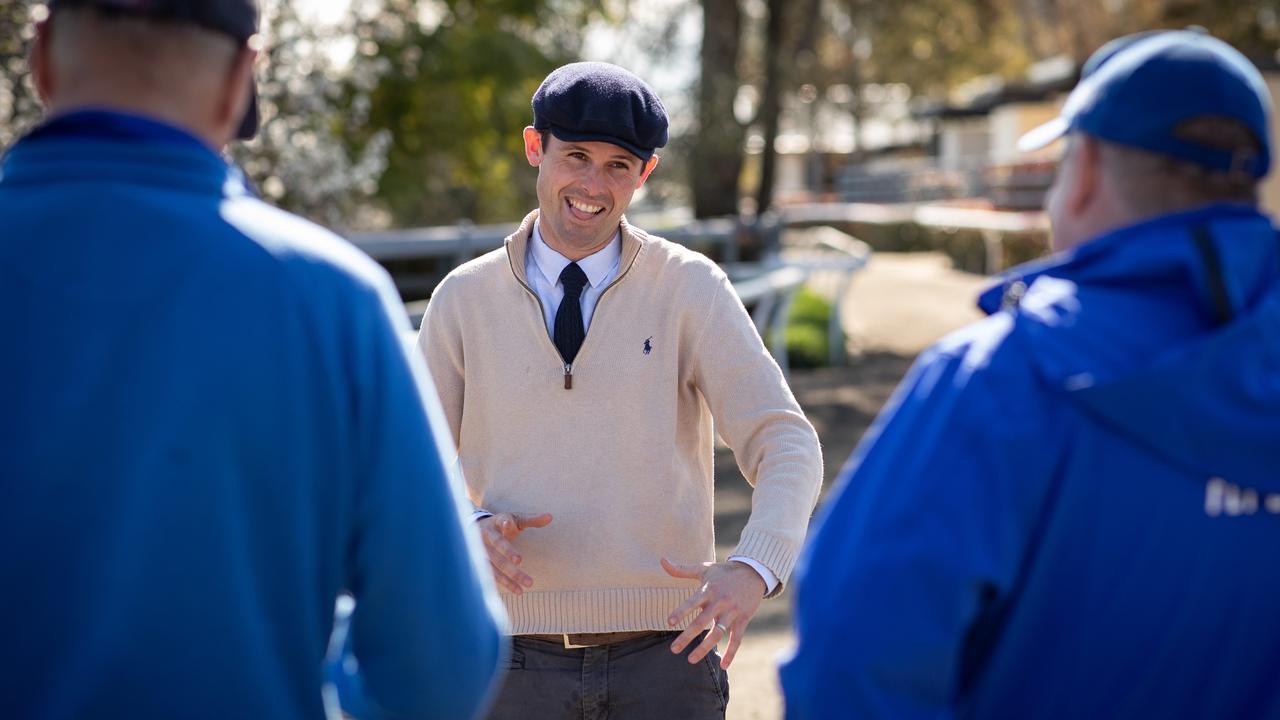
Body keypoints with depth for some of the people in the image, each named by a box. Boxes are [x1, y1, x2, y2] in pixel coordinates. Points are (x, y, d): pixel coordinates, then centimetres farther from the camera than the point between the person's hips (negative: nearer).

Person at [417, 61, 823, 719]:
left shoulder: (691, 288, -2)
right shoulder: (463, 300, 3)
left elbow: (785, 446, -9)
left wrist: (753, 570, -27)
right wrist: (472, 529, -17)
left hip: (664, 662, -1)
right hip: (522, 663, 1)